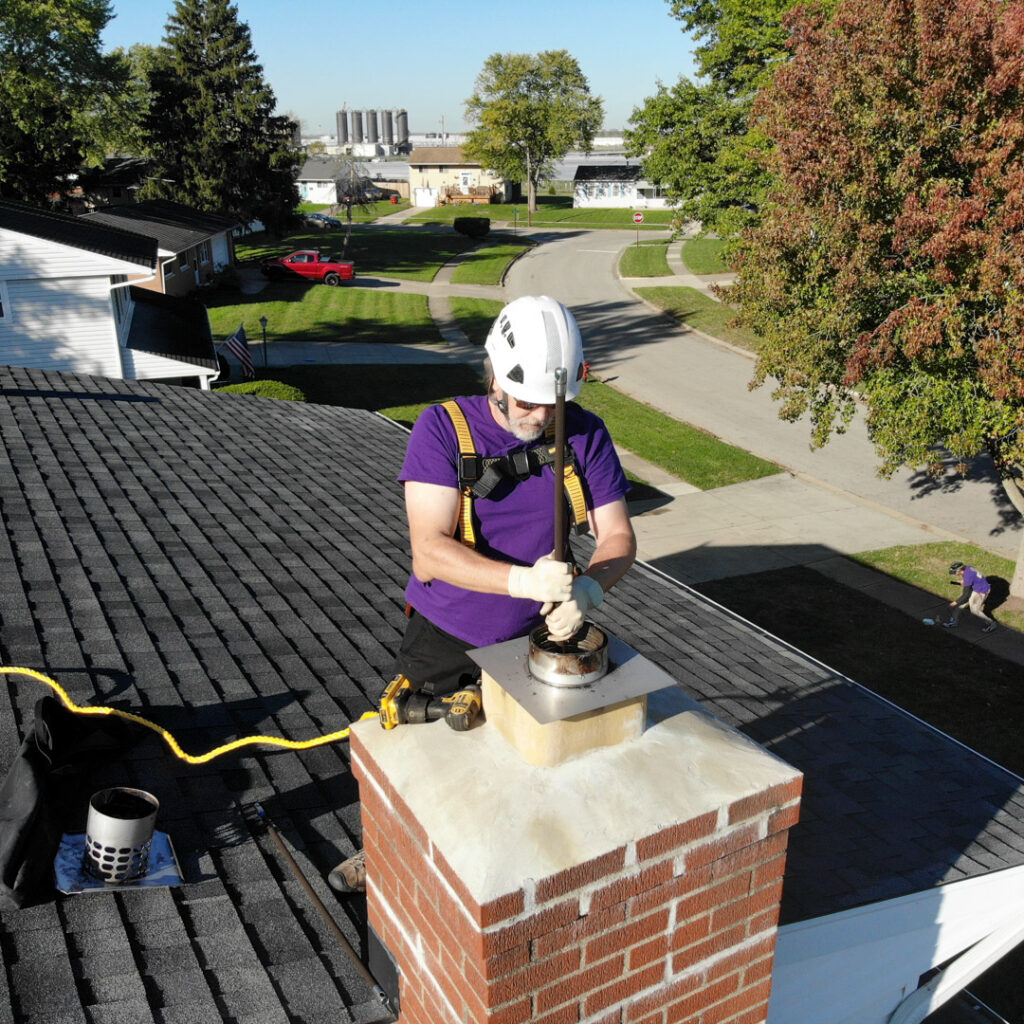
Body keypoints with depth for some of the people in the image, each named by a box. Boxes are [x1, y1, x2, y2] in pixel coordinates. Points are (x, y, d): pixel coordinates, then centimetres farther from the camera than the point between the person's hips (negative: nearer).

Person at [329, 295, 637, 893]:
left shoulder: (586, 435, -10)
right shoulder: (443, 429, -19)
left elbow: (618, 538, -8)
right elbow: (430, 549, -28)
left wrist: (588, 588, -30)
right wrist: (523, 580, -42)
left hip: (534, 639, 1)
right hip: (444, 639, 0)